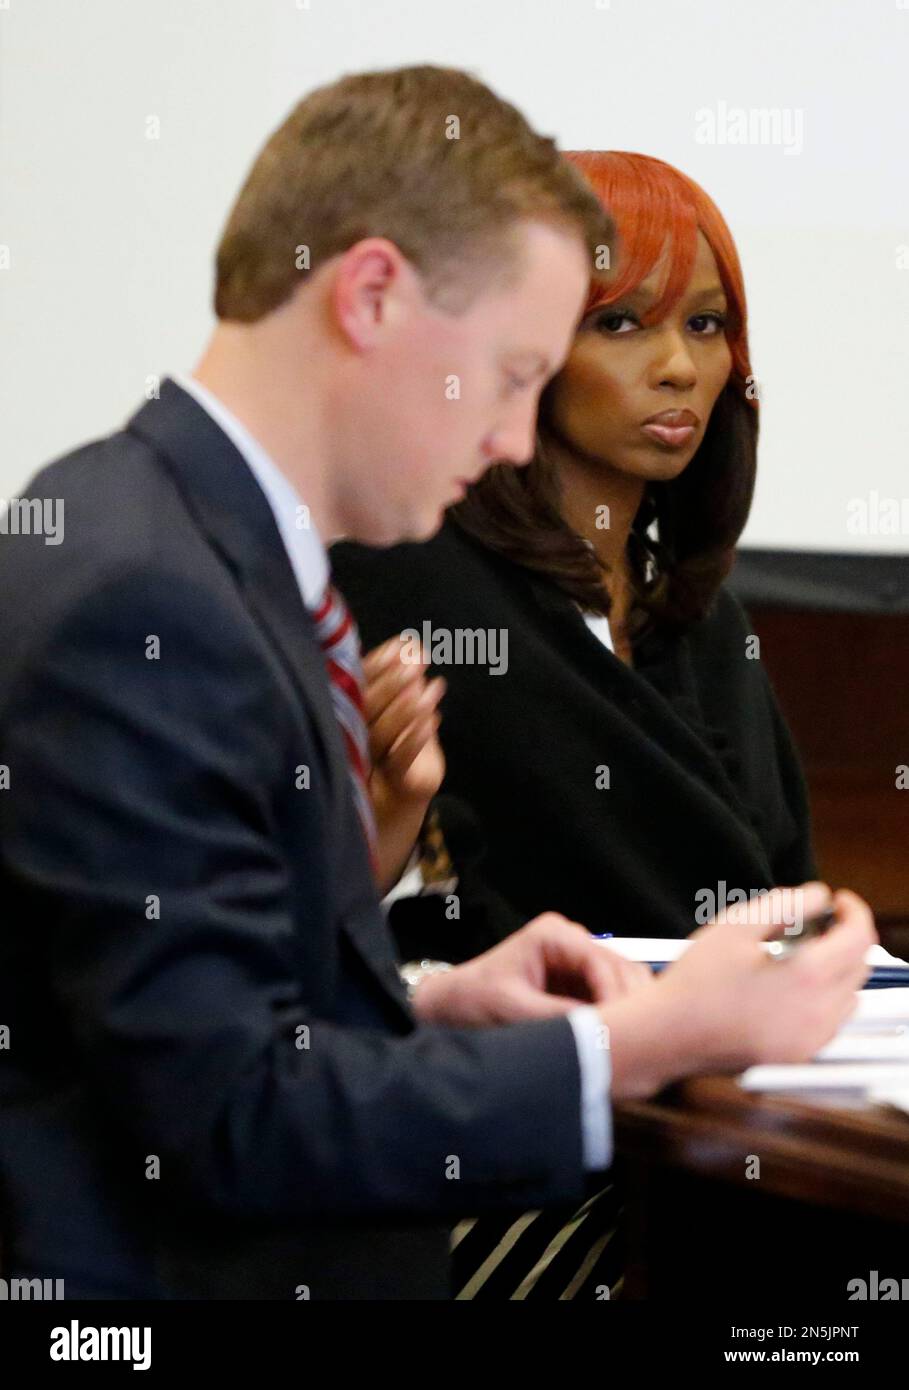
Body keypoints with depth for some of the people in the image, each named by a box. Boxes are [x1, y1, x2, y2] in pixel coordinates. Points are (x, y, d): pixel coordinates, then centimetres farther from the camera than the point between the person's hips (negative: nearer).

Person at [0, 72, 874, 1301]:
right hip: (175, 1278, -9)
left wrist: (431, 1004, 5)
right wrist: (646, 1044, -19)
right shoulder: (137, 598, -20)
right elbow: (233, 1117, -21)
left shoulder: (204, 540, 10)